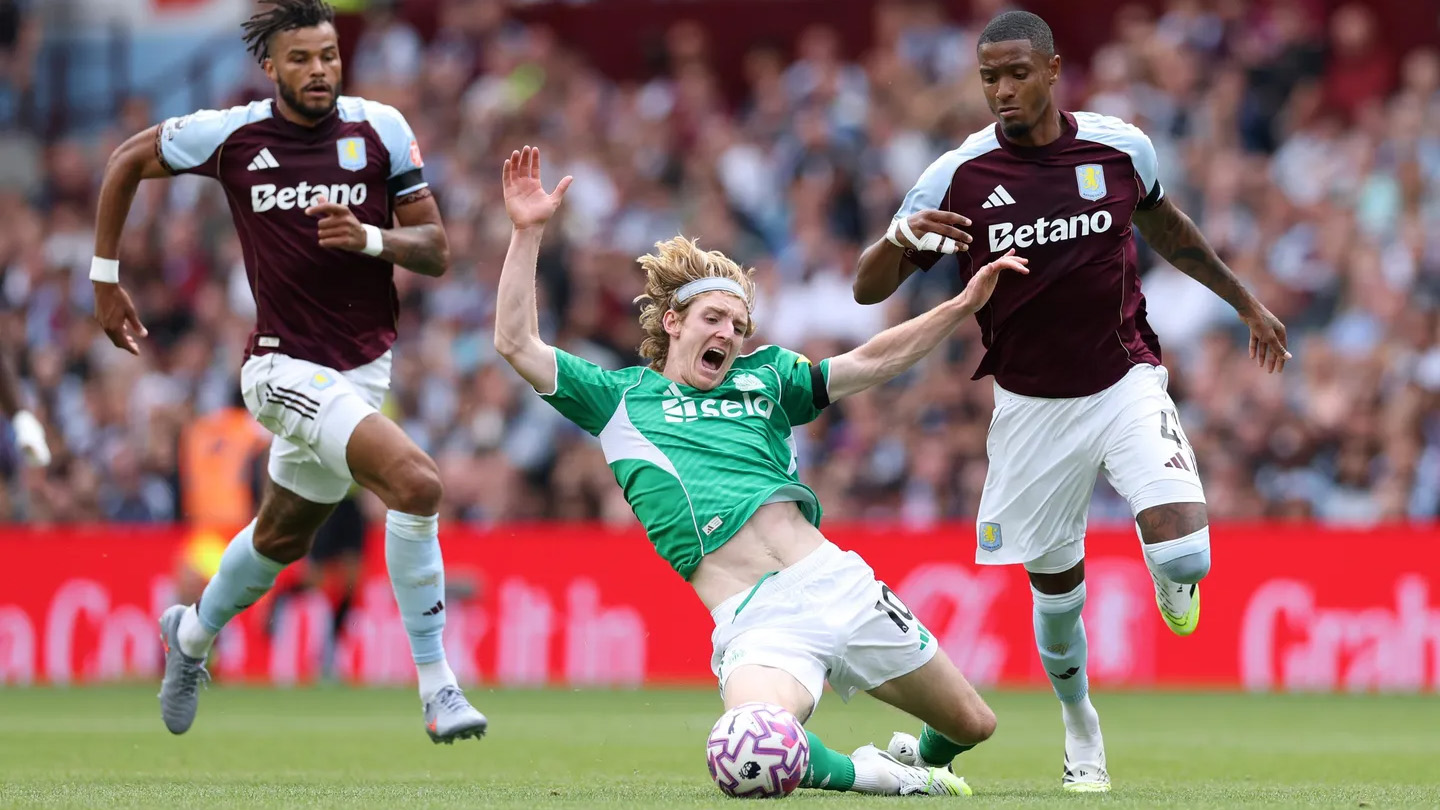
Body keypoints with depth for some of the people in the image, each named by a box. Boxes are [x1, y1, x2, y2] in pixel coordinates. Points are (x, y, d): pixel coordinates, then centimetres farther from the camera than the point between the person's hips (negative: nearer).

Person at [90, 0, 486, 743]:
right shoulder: (230, 135, -8)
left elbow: (436, 251, -1)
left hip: (365, 365, 4)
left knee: (283, 536, 23)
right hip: (288, 367, -4)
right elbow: (127, 161, 9)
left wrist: (369, 238, -21)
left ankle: (192, 634, 53)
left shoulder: (380, 128, -4)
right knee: (417, 484, -26)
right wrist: (105, 278, 9)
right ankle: (437, 687, -18)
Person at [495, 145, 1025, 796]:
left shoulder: (764, 380, 20)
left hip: (835, 583, 4)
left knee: (974, 727, 7)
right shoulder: (622, 399, 13)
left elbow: (870, 363, 13)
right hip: (754, 622, -4)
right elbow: (517, 345, 5)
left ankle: (914, 761, 42)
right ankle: (858, 774, -5)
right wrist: (527, 232, -2)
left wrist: (962, 305, 1)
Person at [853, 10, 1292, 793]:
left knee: (1183, 557, -20)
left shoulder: (1120, 147, -5)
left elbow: (1164, 226, 17)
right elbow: (867, 288, -9)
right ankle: (1081, 734, 33)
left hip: (1125, 382, 0)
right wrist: (901, 236, -31)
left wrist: (1245, 301, 26)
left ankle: (1173, 583, 21)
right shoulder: (958, 176, -10)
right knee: (1054, 581, 6)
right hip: (1031, 406, 0)